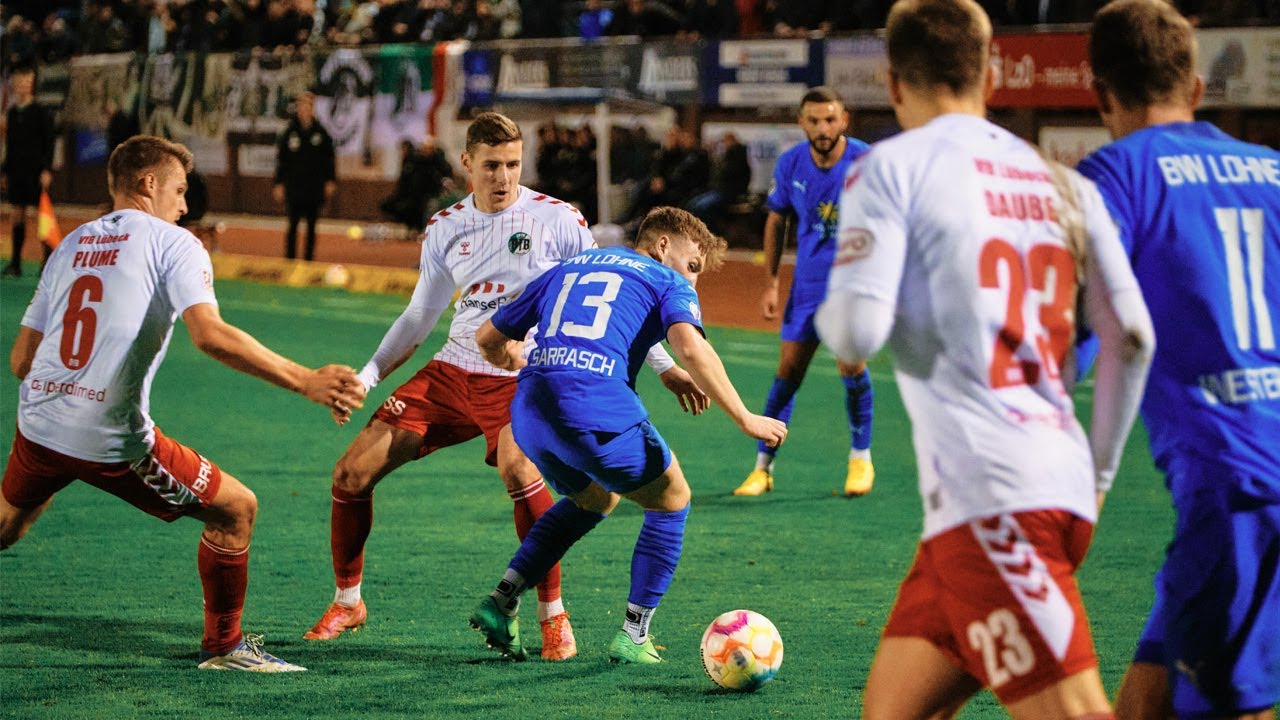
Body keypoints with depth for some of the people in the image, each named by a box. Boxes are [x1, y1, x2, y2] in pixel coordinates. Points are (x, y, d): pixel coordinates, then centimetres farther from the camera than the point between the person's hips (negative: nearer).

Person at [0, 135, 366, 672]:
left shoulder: (70, 245, 16)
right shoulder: (173, 244, -1)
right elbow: (210, 335, -19)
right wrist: (305, 382, -21)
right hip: (113, 442, -6)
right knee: (236, 509, 9)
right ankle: (222, 645, 18)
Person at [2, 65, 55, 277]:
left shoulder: (40, 113, -6)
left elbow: (48, 143, -8)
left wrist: (46, 170, -14)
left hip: (35, 172, -6)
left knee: (33, 214, -8)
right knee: (17, 216, 7)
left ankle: (49, 261, -2)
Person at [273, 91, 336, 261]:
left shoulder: (321, 133, 4)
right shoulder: (290, 132, 0)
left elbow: (329, 158, 8)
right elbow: (281, 160, 1)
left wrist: (330, 181, 1)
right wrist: (279, 184, -4)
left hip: (315, 188, 2)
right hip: (294, 188, -2)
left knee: (311, 226, 5)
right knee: (293, 225, 0)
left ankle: (309, 259, 11)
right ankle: (290, 259, 4)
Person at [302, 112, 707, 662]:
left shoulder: (557, 220, -5)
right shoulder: (445, 228, 7)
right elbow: (419, 317, 18)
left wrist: (664, 367, 0)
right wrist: (366, 377, 10)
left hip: (521, 379, -5)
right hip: (452, 371, 5)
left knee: (516, 466, -36)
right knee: (352, 472, -4)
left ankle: (553, 616, -22)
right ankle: (347, 602, 19)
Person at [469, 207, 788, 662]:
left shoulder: (565, 269, 30)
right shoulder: (668, 282, 14)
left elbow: (488, 339, 33)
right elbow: (690, 348, -8)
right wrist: (745, 419, -7)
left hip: (527, 412, 6)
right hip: (596, 410, -6)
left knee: (593, 499, 33)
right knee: (671, 500, 18)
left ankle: (501, 602, 22)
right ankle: (632, 637, 13)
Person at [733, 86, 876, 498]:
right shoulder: (790, 164, -4)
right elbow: (776, 221, 9)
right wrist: (770, 283, 6)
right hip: (807, 280, 3)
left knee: (850, 364, -16)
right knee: (788, 372, 3)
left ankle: (861, 458, 4)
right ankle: (764, 466, 12)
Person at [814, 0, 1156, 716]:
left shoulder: (892, 168, 0)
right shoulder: (1065, 185, 16)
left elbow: (856, 333, -10)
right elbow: (1131, 336, 10)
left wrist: (824, 304, 14)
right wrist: (1096, 476, 21)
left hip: (989, 495, -7)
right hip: (1061, 487, 7)